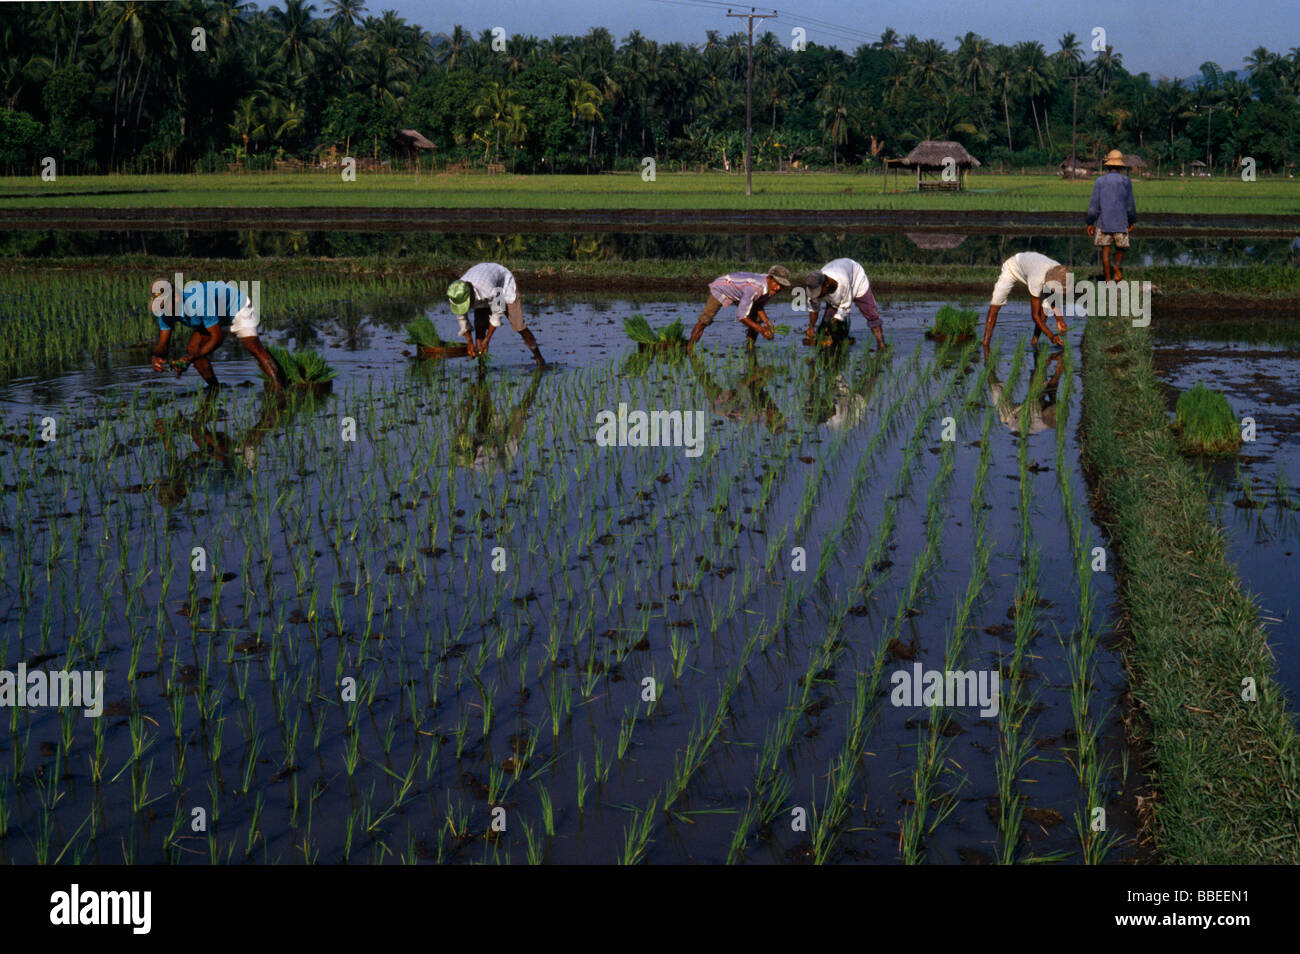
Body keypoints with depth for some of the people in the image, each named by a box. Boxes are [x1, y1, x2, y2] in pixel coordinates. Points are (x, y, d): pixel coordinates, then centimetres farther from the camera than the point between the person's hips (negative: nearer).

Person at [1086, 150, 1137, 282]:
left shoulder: (1100, 181, -2)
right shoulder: (1126, 181, -2)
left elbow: (1093, 203, -3)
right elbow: (1130, 204, 2)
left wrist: (1090, 223, 4)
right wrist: (1132, 221, 15)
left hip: (1103, 221, 0)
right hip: (1121, 222, 0)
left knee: (1105, 251, 4)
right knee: (1120, 248, 15)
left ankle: (1108, 281, 1)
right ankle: (1117, 266, -13)